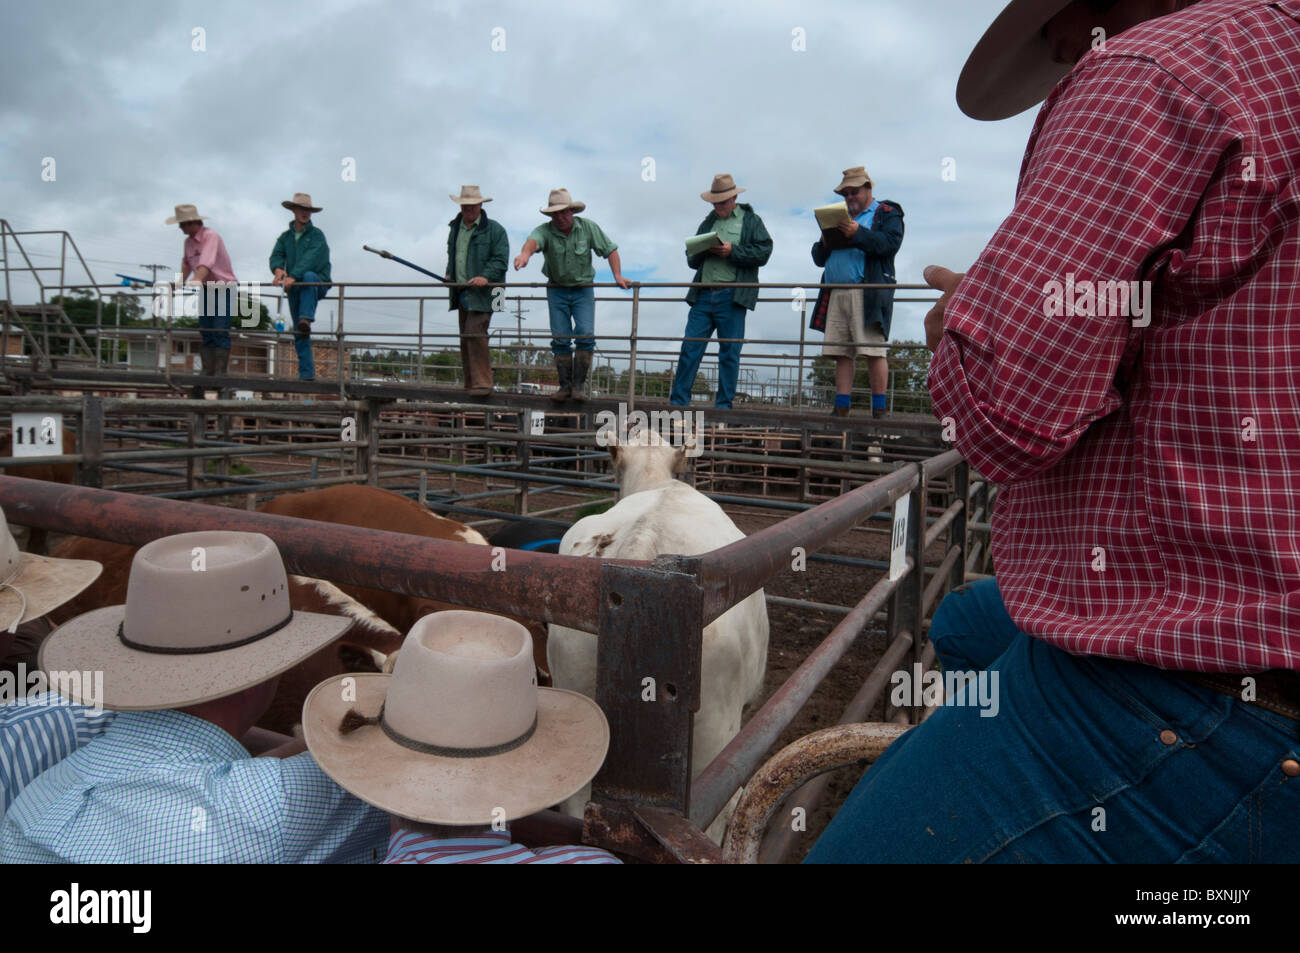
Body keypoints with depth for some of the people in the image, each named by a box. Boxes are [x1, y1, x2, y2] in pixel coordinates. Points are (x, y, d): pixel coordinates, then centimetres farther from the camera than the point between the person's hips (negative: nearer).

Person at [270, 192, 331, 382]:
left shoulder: (317, 235, -2)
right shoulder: (286, 237, 14)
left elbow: (310, 259, -18)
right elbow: (276, 255, 0)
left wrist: (293, 277, -31)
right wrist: (278, 269, -24)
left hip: (318, 283, -5)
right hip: (295, 289, 5)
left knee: (308, 276, -39)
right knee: (298, 334, 1)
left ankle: (306, 320, -44)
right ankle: (306, 373, 5)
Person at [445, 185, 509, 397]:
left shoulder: (494, 229, -3)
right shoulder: (455, 228, 18)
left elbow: (500, 259, -9)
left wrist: (486, 277, -24)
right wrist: (449, 274, 12)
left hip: (482, 292, -7)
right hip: (462, 292, 7)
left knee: (474, 332, -19)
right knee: (465, 339, 7)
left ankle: (482, 383, -16)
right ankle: (470, 385, 14)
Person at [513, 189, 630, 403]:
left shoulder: (588, 228, -7)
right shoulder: (545, 231, -12)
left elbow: (610, 249, -1)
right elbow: (533, 240, -36)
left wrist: (618, 276, -12)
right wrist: (525, 253, -59)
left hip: (583, 289, 0)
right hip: (556, 290, 0)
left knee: (585, 335, -13)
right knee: (560, 339, 0)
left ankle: (579, 384, -4)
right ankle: (565, 385, 10)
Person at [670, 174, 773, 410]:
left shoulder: (751, 221, 9)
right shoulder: (707, 223, 23)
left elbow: (763, 253, -3)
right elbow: (691, 259, 23)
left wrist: (732, 251, -12)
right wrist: (702, 252, 1)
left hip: (731, 296, -4)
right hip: (703, 294, 4)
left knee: (729, 353, -1)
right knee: (690, 348, -2)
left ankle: (723, 405, 5)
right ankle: (678, 401, 2)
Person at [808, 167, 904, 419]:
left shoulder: (887, 214, 12)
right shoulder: (839, 218, 29)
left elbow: (891, 243, -8)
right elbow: (818, 258, 25)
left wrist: (858, 233, -17)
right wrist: (825, 243, 3)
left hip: (869, 293, -6)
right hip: (836, 294, 6)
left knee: (874, 351, -11)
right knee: (841, 354, 2)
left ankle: (879, 410, -8)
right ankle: (841, 409, 4)